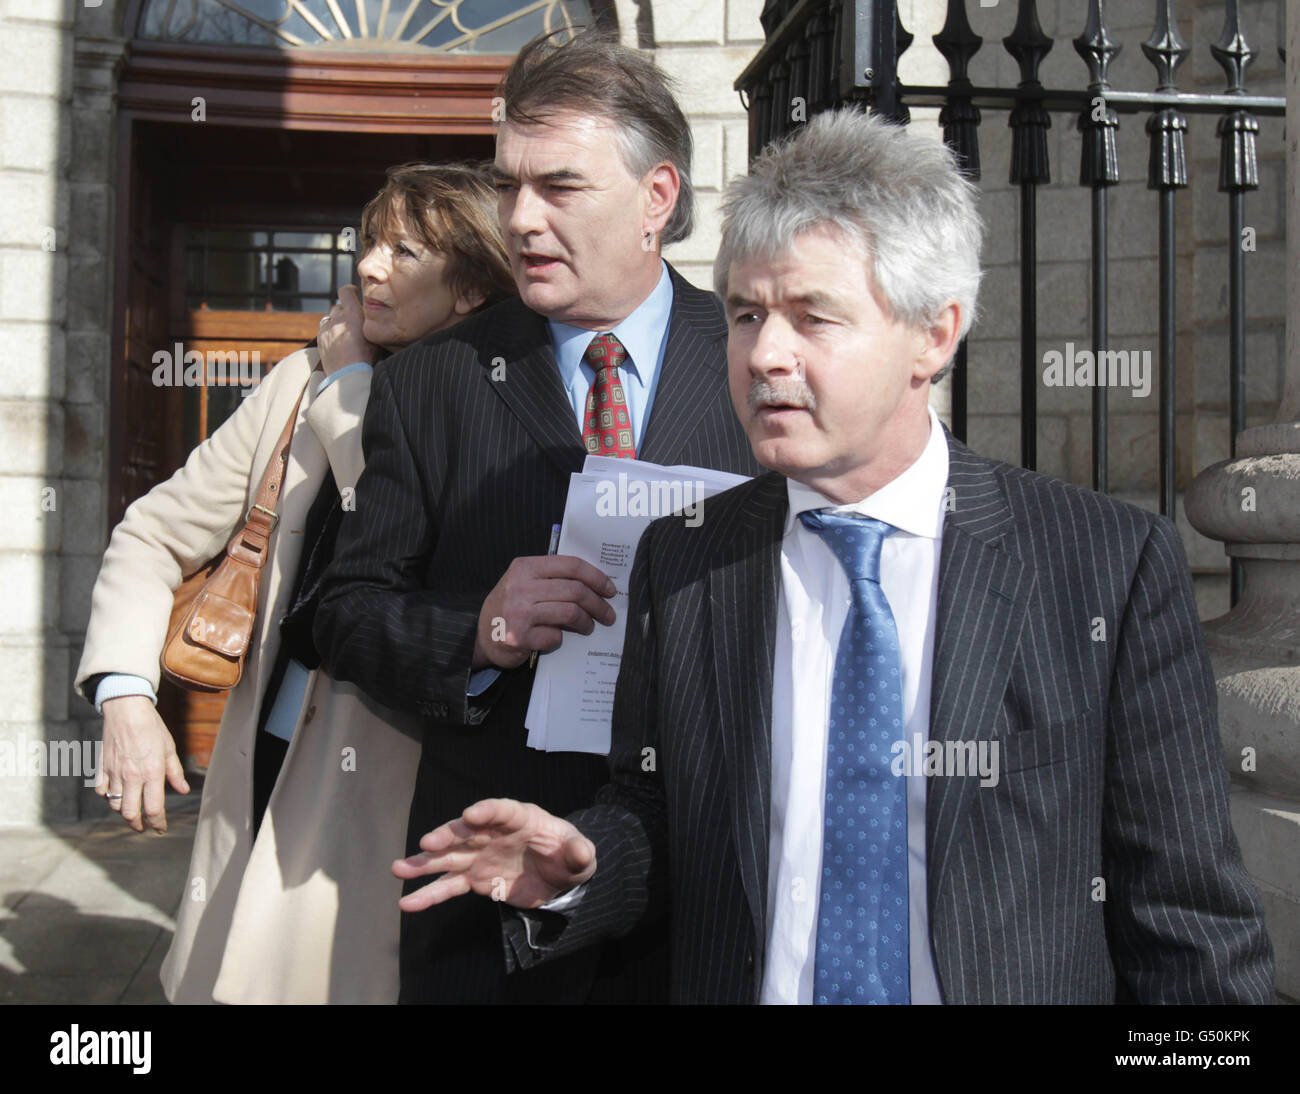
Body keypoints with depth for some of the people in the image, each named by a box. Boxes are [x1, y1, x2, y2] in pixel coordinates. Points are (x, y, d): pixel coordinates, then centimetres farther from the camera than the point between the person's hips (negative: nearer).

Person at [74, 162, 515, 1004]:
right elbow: (157, 536, 11)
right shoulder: (305, 383, 7)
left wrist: (352, 383, -10)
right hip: (260, 780, 5)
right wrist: (125, 695, -1)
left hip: (393, 800, -4)